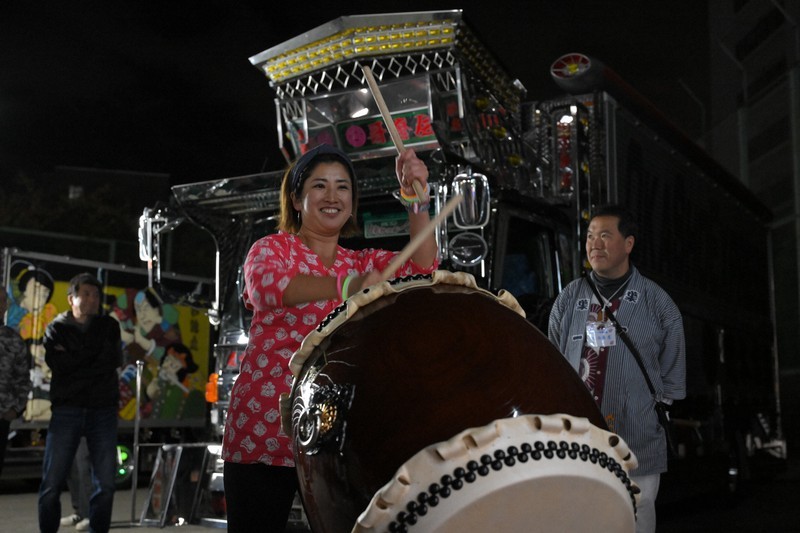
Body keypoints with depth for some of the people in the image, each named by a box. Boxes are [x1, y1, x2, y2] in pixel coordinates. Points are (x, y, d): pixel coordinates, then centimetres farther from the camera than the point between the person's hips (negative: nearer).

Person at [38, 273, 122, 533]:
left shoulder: (109, 326, 13)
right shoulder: (56, 328, 8)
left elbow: (114, 360, -3)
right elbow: (59, 365, -8)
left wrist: (75, 359, -4)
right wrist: (94, 356, -4)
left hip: (103, 411, 2)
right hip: (66, 411, -1)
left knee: (105, 484, 0)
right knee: (52, 483, -3)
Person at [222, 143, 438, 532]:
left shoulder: (364, 263, 15)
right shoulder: (273, 247, 2)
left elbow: (422, 268, -3)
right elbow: (265, 285, -21)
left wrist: (415, 197, -16)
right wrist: (347, 286, -37)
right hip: (263, 428, -3)